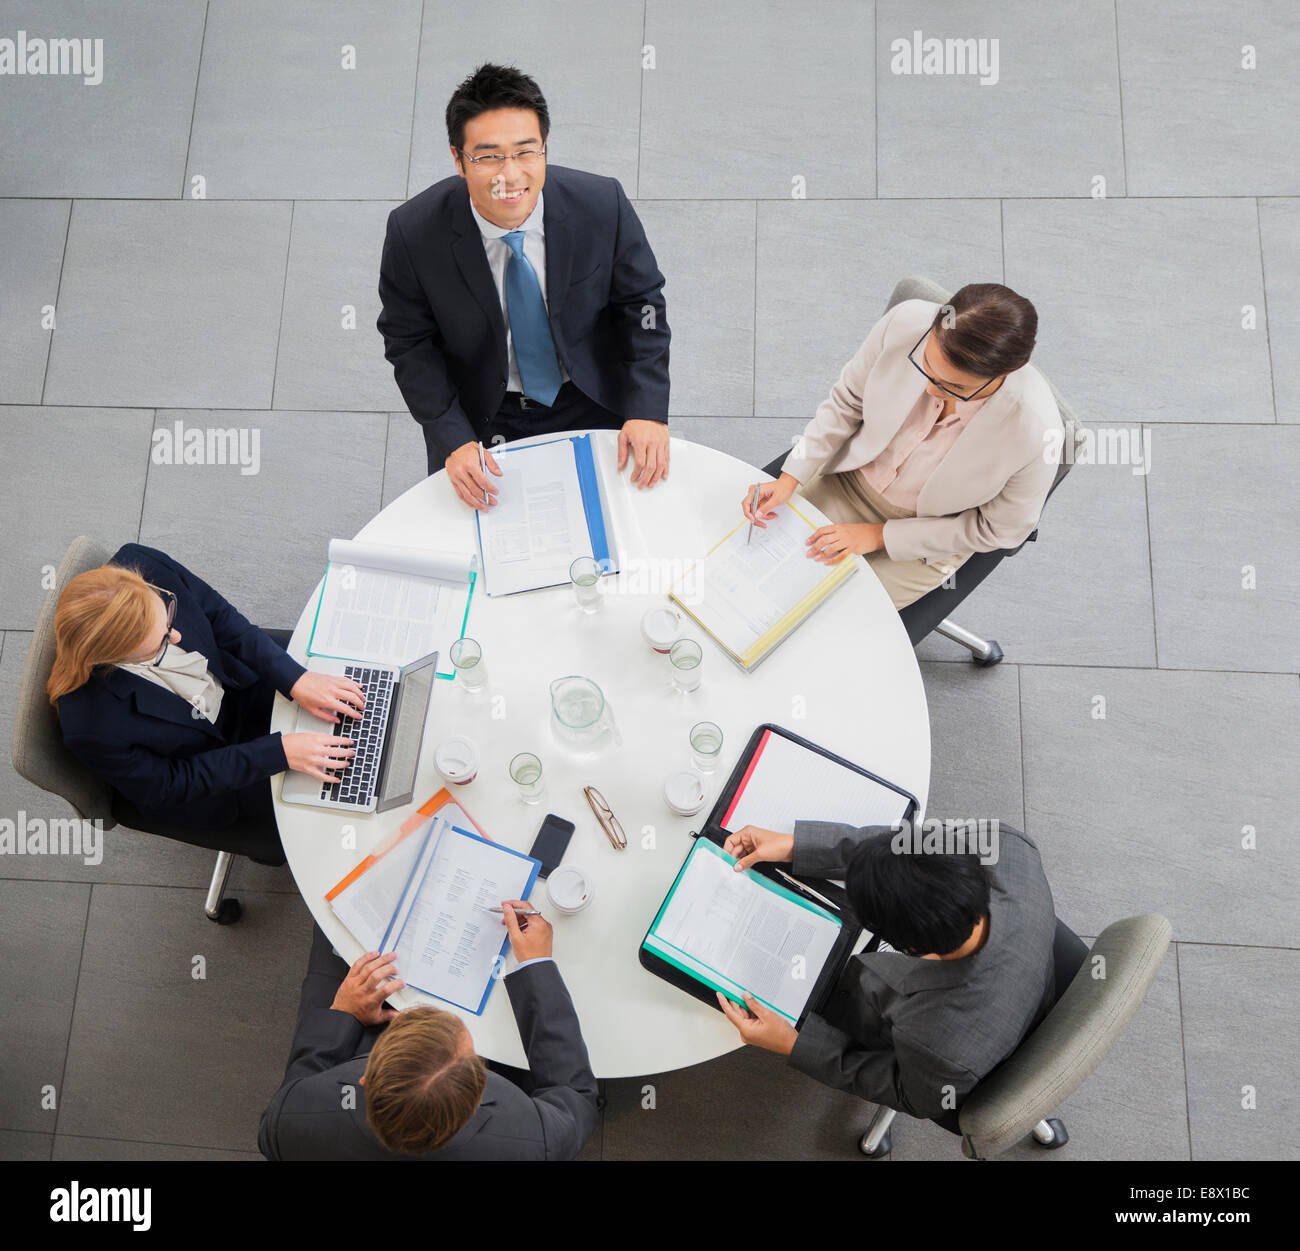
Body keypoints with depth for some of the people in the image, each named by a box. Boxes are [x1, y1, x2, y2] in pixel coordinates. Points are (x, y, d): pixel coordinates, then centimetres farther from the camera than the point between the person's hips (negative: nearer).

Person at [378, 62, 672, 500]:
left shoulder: (603, 205, -21)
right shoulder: (414, 231, -22)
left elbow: (640, 302, -7)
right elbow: (409, 342, -10)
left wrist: (648, 411, -17)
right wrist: (453, 441, -20)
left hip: (590, 406, 1)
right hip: (479, 418, 0)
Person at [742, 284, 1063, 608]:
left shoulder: (1036, 431, -35)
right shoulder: (906, 322, -28)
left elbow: (998, 529, -17)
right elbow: (846, 401, -8)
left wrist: (880, 535, -17)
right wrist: (789, 479, -17)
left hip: (925, 535, -3)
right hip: (848, 480, 3)